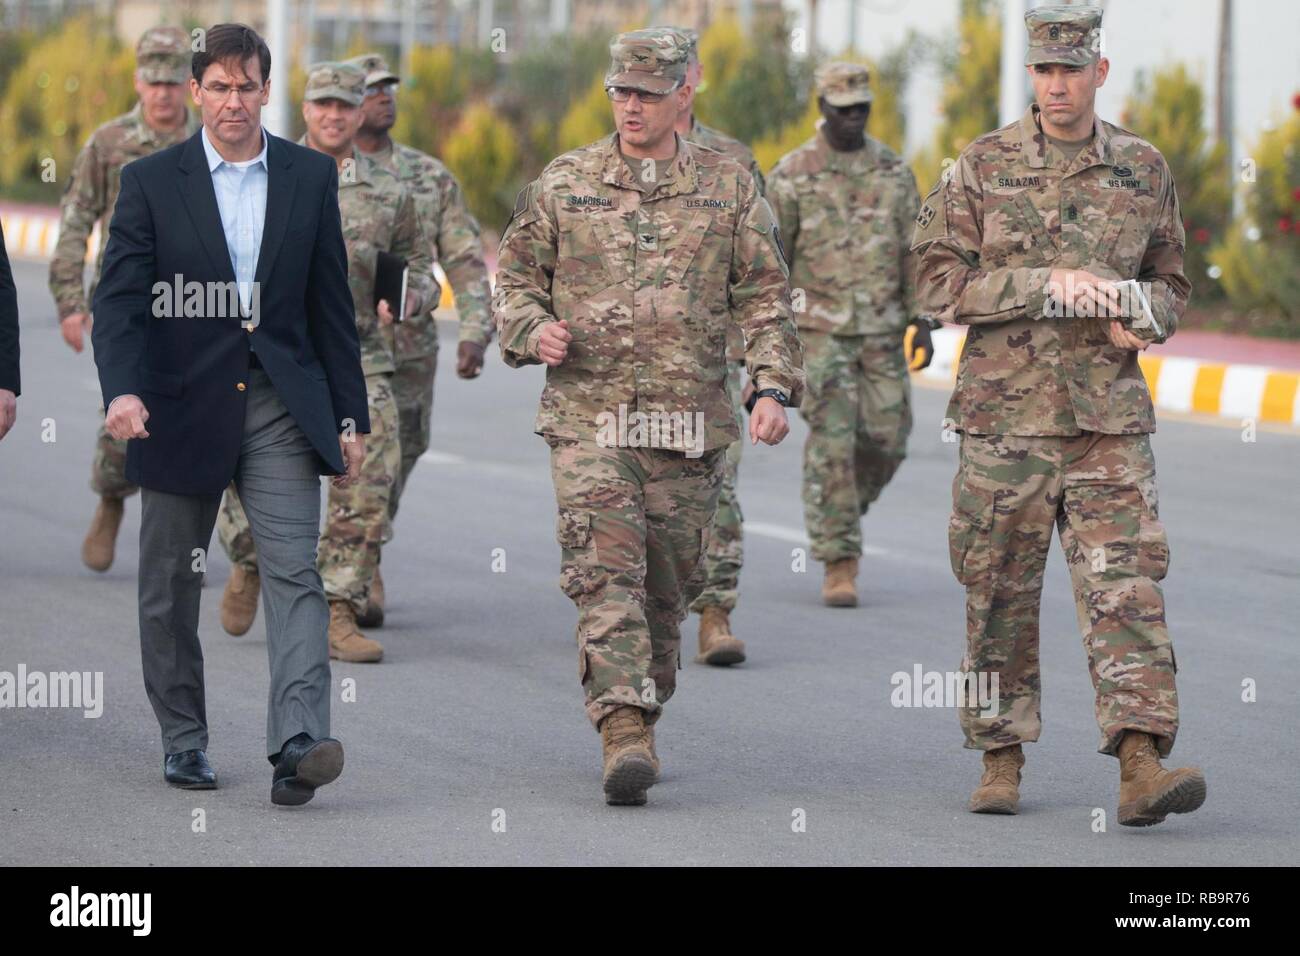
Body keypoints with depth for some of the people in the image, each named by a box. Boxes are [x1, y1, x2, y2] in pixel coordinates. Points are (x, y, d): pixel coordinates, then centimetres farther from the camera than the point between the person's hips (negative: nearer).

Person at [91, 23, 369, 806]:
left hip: (280, 406, 0)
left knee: (294, 572, -13)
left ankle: (299, 744, -23)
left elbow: (332, 304, 8)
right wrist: (122, 389, -27)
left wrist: (349, 418, 6)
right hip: (182, 409, 0)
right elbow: (119, 298, -9)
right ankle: (184, 740, 23)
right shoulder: (152, 181, -1)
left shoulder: (311, 176, 5)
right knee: (171, 587, 8)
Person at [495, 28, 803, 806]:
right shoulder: (564, 184, 7)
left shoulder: (730, 188, 7)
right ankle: (625, 734, -20)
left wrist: (776, 387, -5)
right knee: (604, 574, -14)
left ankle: (643, 716, 25)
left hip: (689, 425, 1)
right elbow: (514, 273, 15)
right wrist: (532, 329, -6)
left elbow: (766, 298, 7)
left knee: (666, 588, 8)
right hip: (588, 416, -1)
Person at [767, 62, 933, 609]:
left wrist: (922, 320, 2)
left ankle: (839, 514, 31)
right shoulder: (792, 174, -3)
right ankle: (839, 566, -6)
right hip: (820, 329, -4)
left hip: (883, 331, 4)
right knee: (832, 444, -9)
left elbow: (914, 249, 9)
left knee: (886, 440, 3)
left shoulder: (893, 170, 7)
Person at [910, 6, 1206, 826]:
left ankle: (1141, 765, -17)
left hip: (1110, 416, 1)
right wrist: (1048, 284, -15)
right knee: (1000, 593, 6)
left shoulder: (1144, 169, 8)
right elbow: (940, 280, -4)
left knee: (1127, 583, -10)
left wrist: (1142, 319, -5)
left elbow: (1171, 282, 18)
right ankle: (1002, 758, 19)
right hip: (1006, 414, -1)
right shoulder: (984, 167, 1)